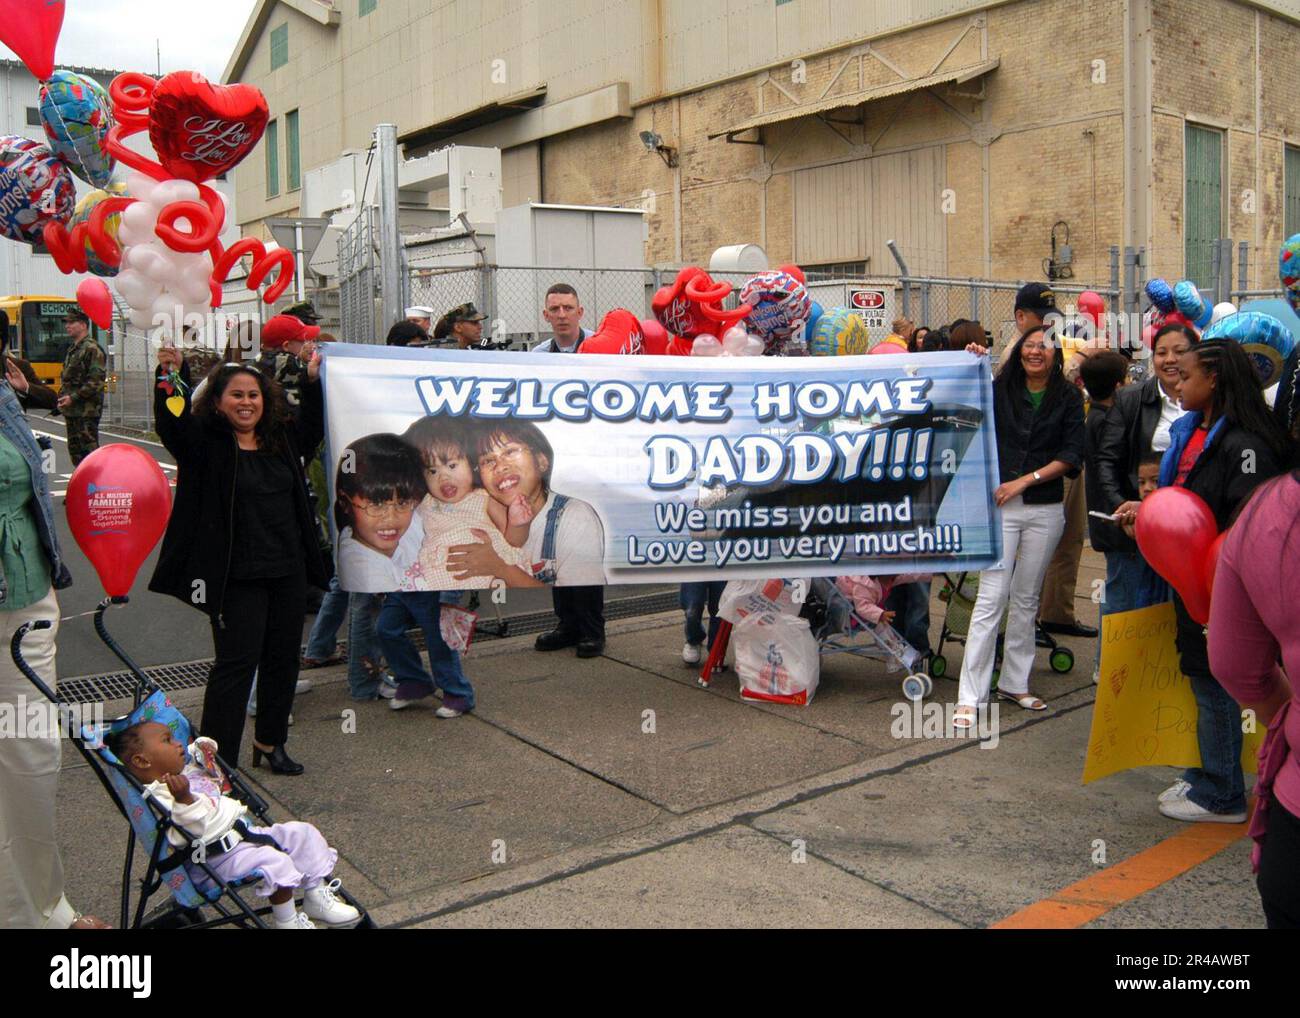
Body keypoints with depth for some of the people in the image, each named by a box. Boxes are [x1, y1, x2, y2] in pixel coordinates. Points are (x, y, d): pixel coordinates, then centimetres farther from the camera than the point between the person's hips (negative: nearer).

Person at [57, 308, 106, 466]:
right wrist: (62, 397, 13)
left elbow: (96, 381, -19)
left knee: (89, 449, -8)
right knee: (74, 449, 14)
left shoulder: (92, 349, -12)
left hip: (87, 411, -10)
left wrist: (73, 397, -20)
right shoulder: (72, 349, 17)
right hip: (71, 411, 10)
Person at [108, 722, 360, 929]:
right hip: (220, 854, -11)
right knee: (275, 862, -30)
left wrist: (203, 748, 15)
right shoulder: (160, 796, -18)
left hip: (244, 831, 11)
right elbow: (195, 827, -29)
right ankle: (287, 922, -9)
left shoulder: (186, 770, 15)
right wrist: (184, 799, -45)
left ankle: (317, 900, 13)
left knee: (302, 833, 6)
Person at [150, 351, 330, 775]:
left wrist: (314, 380, 18)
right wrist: (171, 377, -37)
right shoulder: (205, 443, -6)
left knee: (283, 659, 15)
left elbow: (314, 425, 26)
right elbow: (173, 423, -24)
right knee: (236, 663, -5)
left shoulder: (282, 438, 9)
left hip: (289, 570, 6)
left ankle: (270, 741, 33)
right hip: (237, 576, -6)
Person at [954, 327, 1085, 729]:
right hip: (1000, 505, -2)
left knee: (1026, 598, 11)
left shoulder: (1069, 398, 6)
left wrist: (1026, 480, -9)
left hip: (1045, 510, 2)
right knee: (991, 597, -7)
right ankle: (969, 697, -6)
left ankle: (1014, 683, 23)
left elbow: (1071, 456, 0)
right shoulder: (1000, 389, 5)